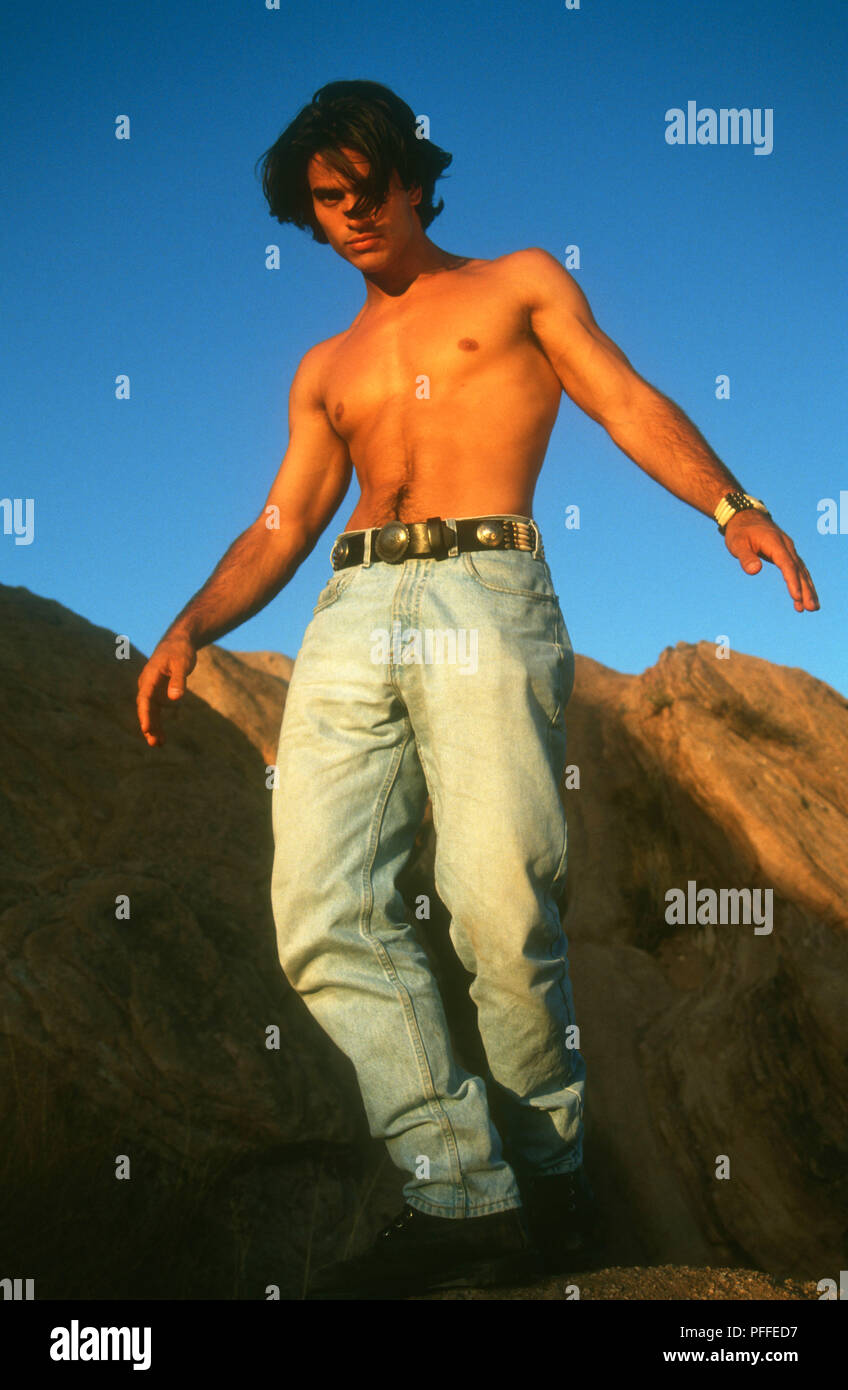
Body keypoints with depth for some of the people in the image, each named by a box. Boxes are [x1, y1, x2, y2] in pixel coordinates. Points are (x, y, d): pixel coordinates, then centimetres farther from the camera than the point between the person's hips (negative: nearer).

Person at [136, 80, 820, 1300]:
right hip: (352, 617, 5)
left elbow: (627, 402, 7)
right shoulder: (328, 369, 30)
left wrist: (731, 505, -11)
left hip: (484, 594, -4)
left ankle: (553, 1177, 7)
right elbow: (282, 526, 23)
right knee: (323, 915, -11)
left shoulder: (522, 284, 19)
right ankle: (464, 1191, -7)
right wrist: (191, 627, 5)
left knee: (502, 911, -15)